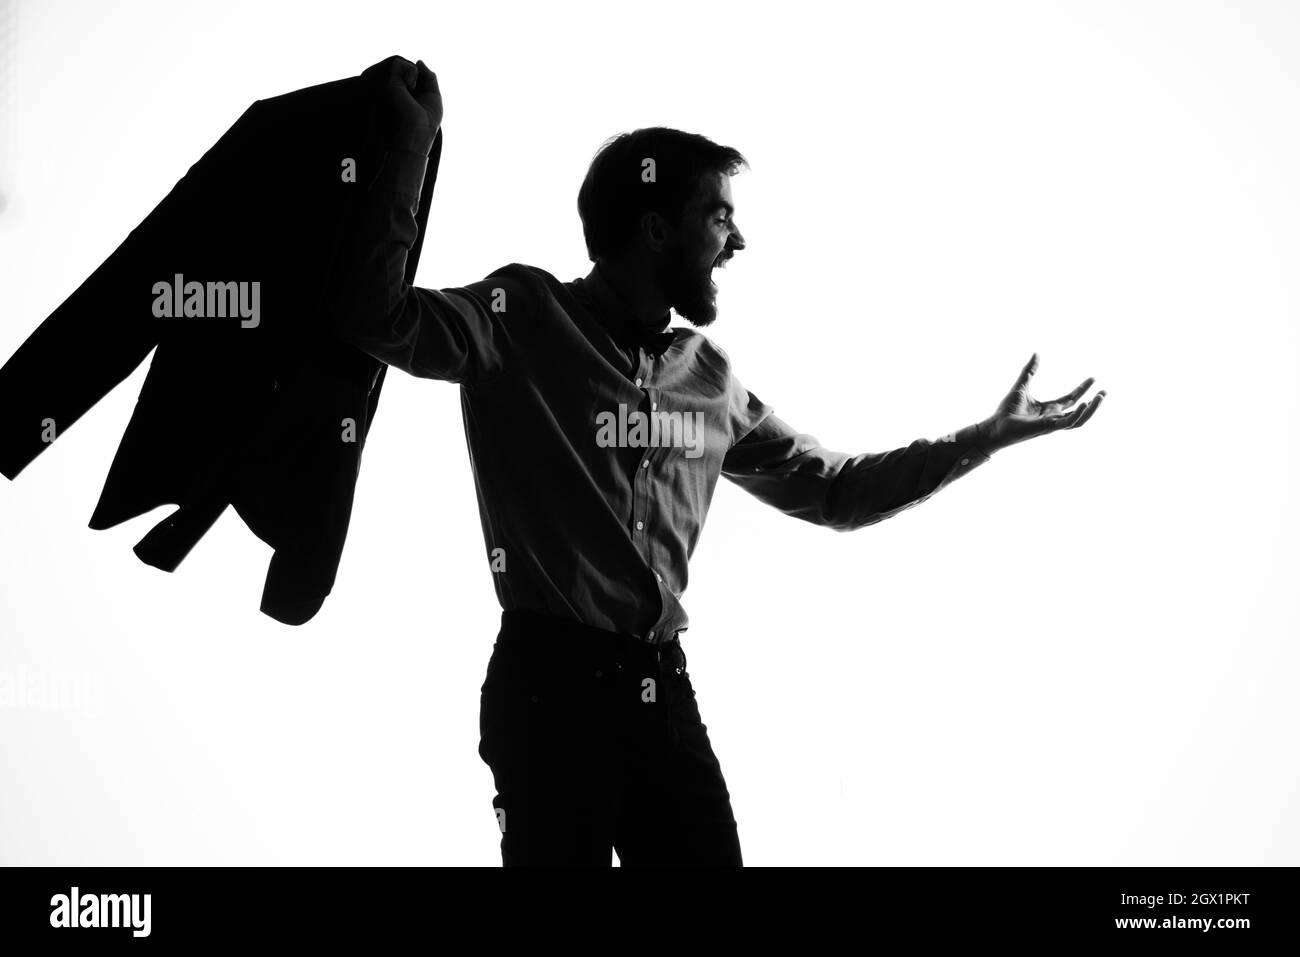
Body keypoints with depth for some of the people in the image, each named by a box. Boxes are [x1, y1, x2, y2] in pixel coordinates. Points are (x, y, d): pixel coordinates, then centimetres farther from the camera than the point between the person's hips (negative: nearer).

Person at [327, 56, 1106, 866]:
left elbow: (834, 489, 22)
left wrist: (991, 435, 20)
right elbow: (378, 318, -21)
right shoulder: (524, 320, -6)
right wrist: (413, 141, -25)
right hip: (552, 682, -6)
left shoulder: (710, 380, 12)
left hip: (662, 688, 6)